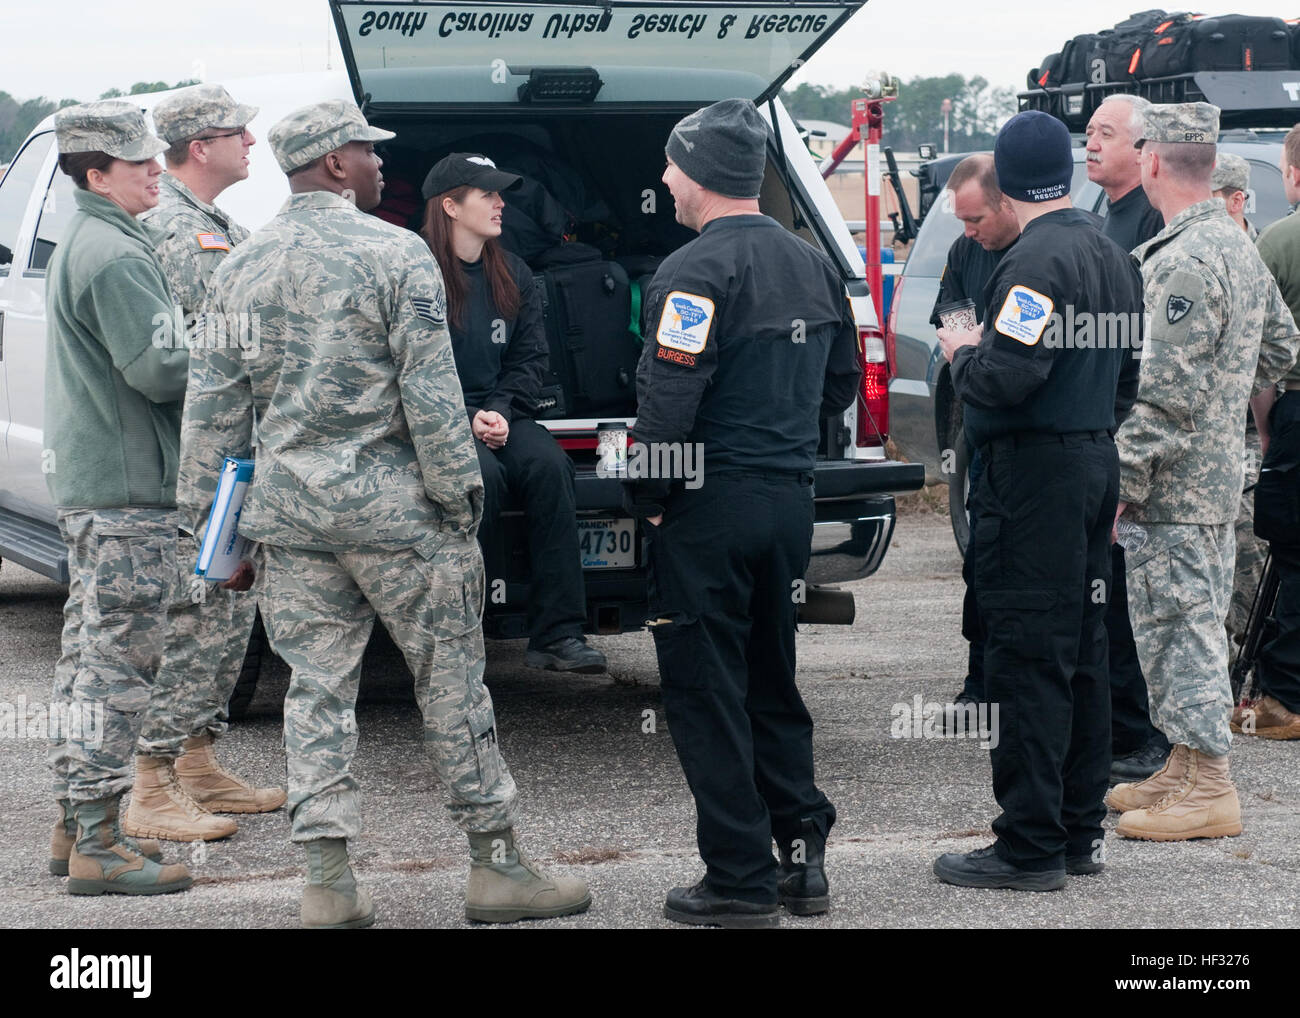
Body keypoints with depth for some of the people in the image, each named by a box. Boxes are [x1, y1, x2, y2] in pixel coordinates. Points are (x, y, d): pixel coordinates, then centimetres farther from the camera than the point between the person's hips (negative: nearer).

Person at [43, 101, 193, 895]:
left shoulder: (85, 246, 17)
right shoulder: (115, 256, -16)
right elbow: (161, 368, -22)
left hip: (87, 484, 11)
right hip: (129, 486, -11)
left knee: (91, 654, 15)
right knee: (119, 660, -8)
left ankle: (77, 827, 22)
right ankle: (98, 845, -5)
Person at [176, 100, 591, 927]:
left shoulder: (241, 268, 8)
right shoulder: (395, 253, -9)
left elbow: (213, 403, 9)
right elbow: (431, 393, -12)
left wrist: (206, 511, 15)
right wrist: (460, 494, -5)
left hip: (287, 508, 5)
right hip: (388, 501, -5)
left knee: (317, 685, 8)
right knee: (451, 677, 4)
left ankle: (329, 880, 6)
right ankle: (497, 864, 10)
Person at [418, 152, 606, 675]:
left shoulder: (512, 274, 14)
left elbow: (530, 357, 12)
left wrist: (501, 411, -7)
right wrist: (465, 420, -16)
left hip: (500, 412, 5)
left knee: (549, 463, -26)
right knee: (481, 473, -35)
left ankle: (557, 635, -29)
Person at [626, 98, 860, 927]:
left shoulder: (698, 272, -16)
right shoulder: (814, 267, 10)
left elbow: (669, 401, -21)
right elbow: (842, 382, 19)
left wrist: (647, 498, -9)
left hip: (710, 508, -8)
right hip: (791, 500, 8)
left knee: (707, 694, 1)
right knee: (772, 685, 19)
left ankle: (741, 881, 3)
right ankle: (804, 857, 19)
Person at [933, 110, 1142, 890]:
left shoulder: (1037, 261, -17)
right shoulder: (1113, 257, 14)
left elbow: (1007, 379, -24)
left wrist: (963, 351, -6)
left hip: (1035, 470, -9)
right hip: (1096, 460, 9)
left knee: (1031, 658, -6)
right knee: (1084, 651, 13)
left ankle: (1031, 848, -4)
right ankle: (1081, 831, 20)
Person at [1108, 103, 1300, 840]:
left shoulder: (1183, 262, -19)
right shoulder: (1238, 245, 12)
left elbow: (1168, 394, -22)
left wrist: (1122, 482, -19)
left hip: (1177, 485, -10)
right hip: (1218, 478, 10)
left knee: (1178, 623, -5)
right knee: (1191, 621, 16)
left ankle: (1207, 789, -2)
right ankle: (1189, 769, 23)